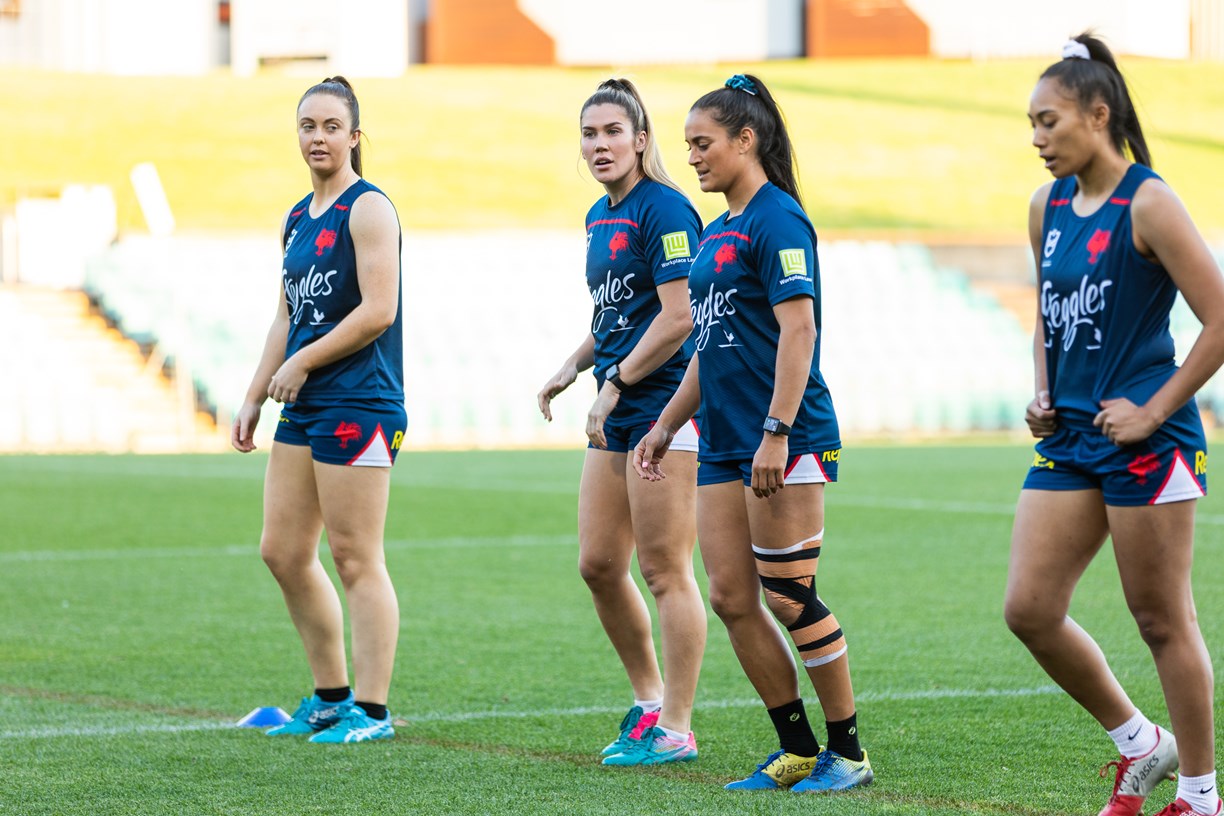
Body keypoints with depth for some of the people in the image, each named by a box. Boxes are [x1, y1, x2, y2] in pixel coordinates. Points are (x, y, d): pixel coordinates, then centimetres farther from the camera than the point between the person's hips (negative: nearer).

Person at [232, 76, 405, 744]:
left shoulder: (368, 209, -9)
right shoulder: (297, 219, 17)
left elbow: (378, 310, -17)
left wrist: (301, 363, -11)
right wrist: (253, 399, 19)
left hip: (359, 406, -9)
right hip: (303, 410, 9)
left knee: (356, 561, -6)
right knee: (282, 552, 10)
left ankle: (371, 710, -1)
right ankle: (331, 697, 20)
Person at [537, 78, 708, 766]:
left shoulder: (664, 209, -12)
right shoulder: (600, 217, 16)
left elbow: (678, 317, -19)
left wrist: (615, 385, -15)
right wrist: (573, 367, 11)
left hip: (665, 405, -9)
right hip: (618, 412, 9)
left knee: (665, 571, -6)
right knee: (598, 563, 10)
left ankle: (675, 729, -1)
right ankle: (649, 700, 24)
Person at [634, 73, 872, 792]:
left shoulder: (777, 220, -11)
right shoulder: (718, 231, 17)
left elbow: (798, 330, -18)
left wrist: (777, 433, -24)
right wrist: (666, 425, 25)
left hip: (788, 441, -9)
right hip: (724, 446, 9)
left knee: (789, 597, -6)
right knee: (731, 597, 5)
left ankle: (848, 752, 4)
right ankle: (798, 752, 13)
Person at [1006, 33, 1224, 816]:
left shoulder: (1148, 205, -12)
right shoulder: (1048, 207, 10)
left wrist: (1154, 410, -15)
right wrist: (1043, 395, 8)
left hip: (1145, 439, -7)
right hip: (1069, 439, 7)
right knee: (1029, 609, 1)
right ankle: (1139, 742, 20)